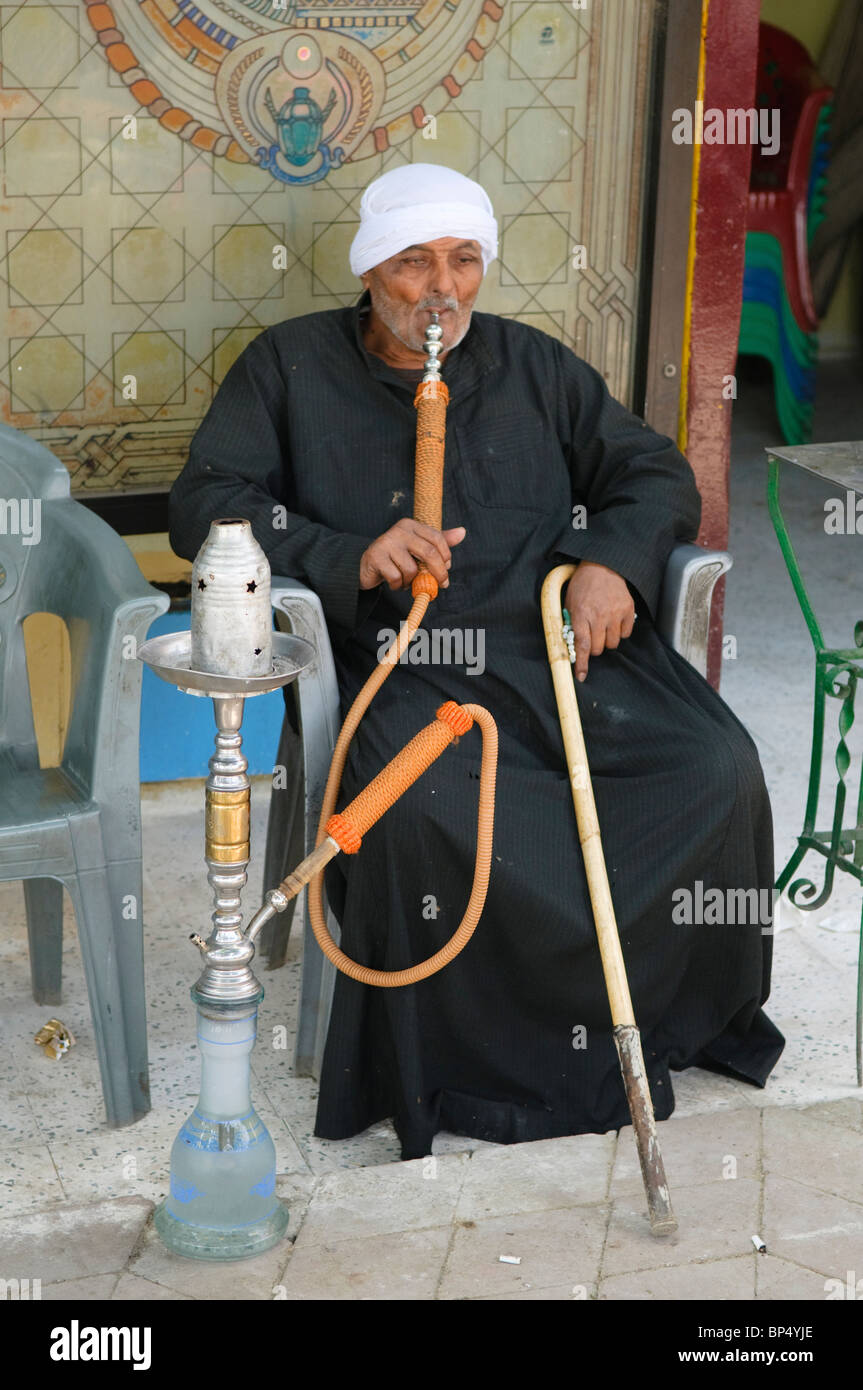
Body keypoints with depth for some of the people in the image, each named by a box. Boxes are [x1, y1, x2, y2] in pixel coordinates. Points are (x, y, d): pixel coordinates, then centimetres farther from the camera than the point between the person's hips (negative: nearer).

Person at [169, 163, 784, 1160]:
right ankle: (462, 1062, -15)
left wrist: (615, 559, -3)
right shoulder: (293, 365, 12)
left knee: (717, 767, -20)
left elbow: (657, 476, 20)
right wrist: (349, 556, -14)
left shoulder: (532, 365, 20)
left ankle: (673, 1015, 3)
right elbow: (203, 504, 1)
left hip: (559, 639, 3)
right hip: (399, 662, -3)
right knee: (421, 805, -36)